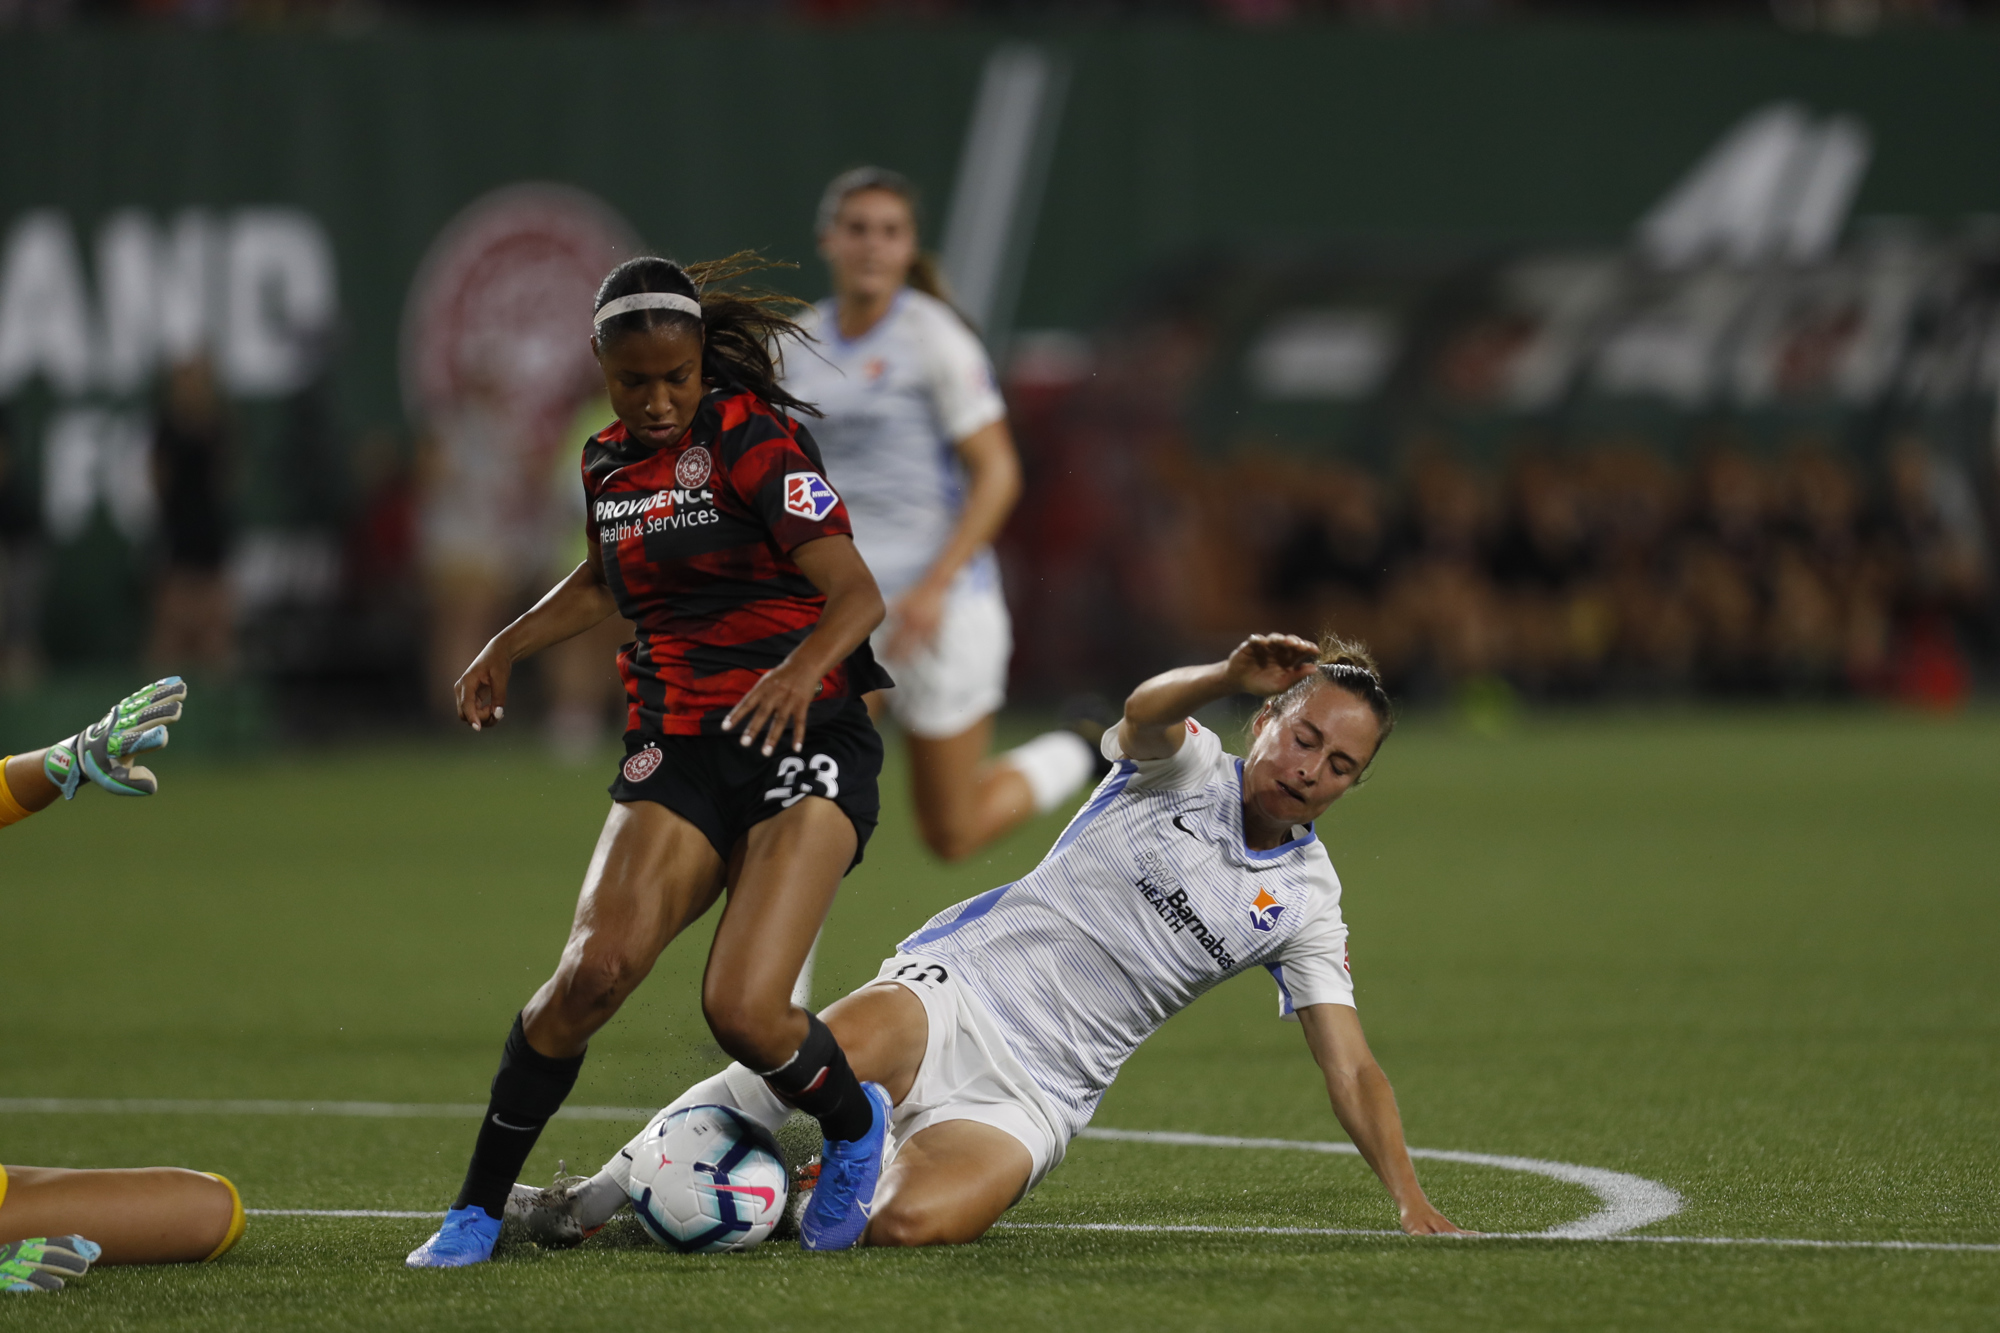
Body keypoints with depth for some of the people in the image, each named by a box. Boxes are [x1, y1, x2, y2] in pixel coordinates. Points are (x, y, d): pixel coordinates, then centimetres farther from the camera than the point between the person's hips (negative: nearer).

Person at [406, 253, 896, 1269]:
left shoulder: (752, 439, -9)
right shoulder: (609, 462, 11)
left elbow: (857, 592, -18)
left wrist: (804, 664, -37)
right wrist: (507, 649, 24)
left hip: (802, 739, -5)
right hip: (675, 754, 5)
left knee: (744, 1010, -21)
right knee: (596, 968, -21)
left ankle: (854, 1127, 14)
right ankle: (477, 1210, -6)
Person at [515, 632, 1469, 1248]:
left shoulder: (1305, 904, 8)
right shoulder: (1187, 767, 2)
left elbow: (1352, 1071, 7)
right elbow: (1143, 717, -23)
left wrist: (1412, 1202, -8)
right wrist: (1229, 678, -46)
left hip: (1033, 1097, 2)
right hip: (954, 996, -2)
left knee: (909, 1224, -31)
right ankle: (590, 1201, -23)